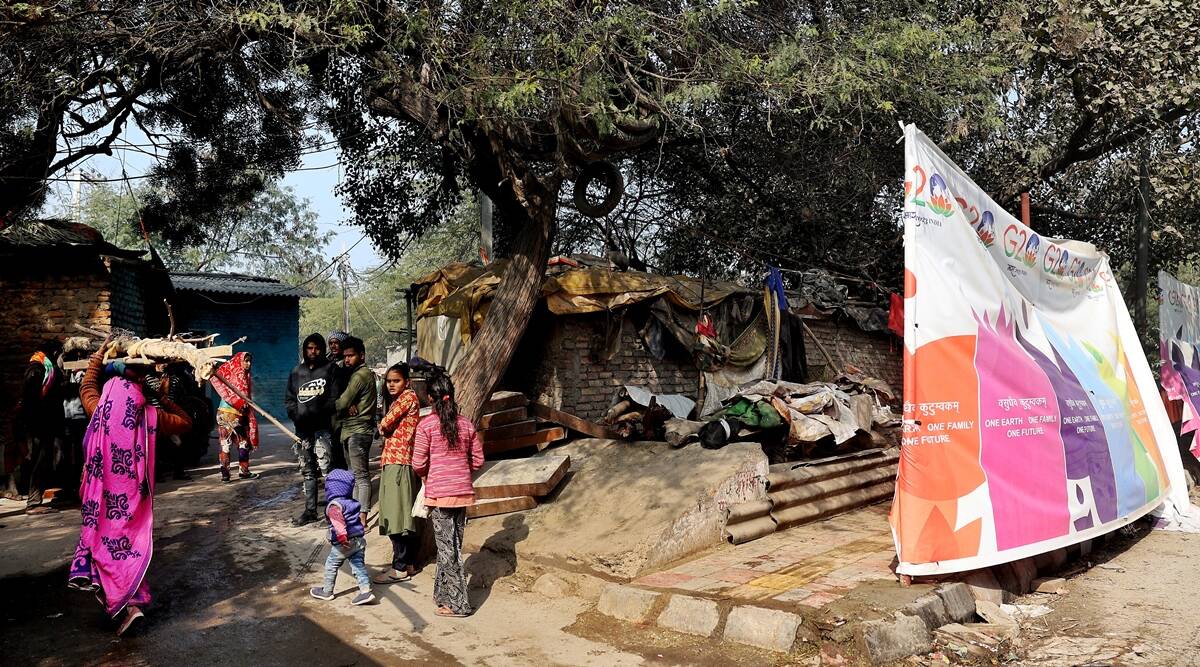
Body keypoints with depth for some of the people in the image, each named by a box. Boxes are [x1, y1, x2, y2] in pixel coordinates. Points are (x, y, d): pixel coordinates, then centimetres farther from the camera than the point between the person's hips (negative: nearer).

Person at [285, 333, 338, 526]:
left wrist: (315, 414, -16)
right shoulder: (296, 372, 16)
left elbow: (335, 399, -7)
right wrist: (296, 415, -3)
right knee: (308, 472, 11)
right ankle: (310, 511, 18)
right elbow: (288, 399, 16)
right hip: (302, 428, 6)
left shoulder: (330, 369, 0)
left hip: (322, 427, -6)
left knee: (326, 469, -13)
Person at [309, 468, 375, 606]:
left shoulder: (334, 505, -16)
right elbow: (360, 519, 22)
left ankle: (327, 592, 27)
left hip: (344, 544, -7)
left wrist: (342, 537, -39)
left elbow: (338, 521, -31)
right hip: (359, 540, 7)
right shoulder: (352, 502, 11)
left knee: (331, 565, 13)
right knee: (359, 565, 8)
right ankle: (366, 591, -2)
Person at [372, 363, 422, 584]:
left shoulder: (409, 396, -8)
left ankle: (400, 568, -3)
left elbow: (386, 423, -14)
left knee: (397, 514, -7)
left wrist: (382, 427, 5)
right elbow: (389, 431, 17)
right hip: (392, 461, 10)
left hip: (399, 463, -10)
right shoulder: (395, 400, 21)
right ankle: (409, 562, 18)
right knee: (402, 515, 12)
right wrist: (386, 433, -2)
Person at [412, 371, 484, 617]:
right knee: (454, 544, 16)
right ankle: (443, 593, 30)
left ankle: (458, 604, 4)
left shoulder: (426, 425, -9)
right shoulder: (466, 424, 2)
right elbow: (478, 460, 6)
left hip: (439, 493, -4)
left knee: (447, 548, 1)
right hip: (463, 492, 4)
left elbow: (418, 464, -8)